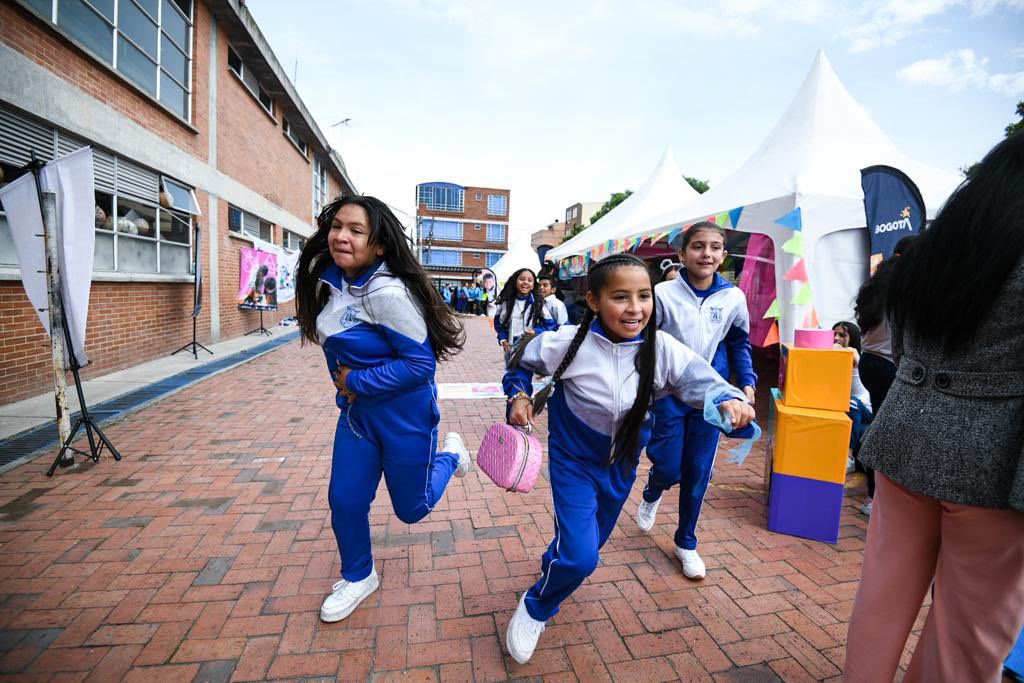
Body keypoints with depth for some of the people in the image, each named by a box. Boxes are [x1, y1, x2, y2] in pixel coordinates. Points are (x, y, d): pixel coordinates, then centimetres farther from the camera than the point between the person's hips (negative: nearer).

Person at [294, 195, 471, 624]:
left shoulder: (387, 292, -27)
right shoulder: (330, 279, 0)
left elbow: (421, 363, -26)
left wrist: (357, 381, -18)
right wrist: (347, 384, 6)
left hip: (403, 413, -7)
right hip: (356, 410, 7)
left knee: (411, 509, 12)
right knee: (345, 501, 14)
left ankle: (448, 453, 40)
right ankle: (358, 578, 41)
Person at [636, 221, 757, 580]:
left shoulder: (733, 298, -2)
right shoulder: (664, 293, -11)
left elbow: (739, 344, 12)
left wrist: (747, 383, 2)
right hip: (669, 392, -2)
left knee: (699, 473, 10)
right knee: (668, 468, 1)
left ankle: (686, 542, 32)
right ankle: (651, 495, 41)